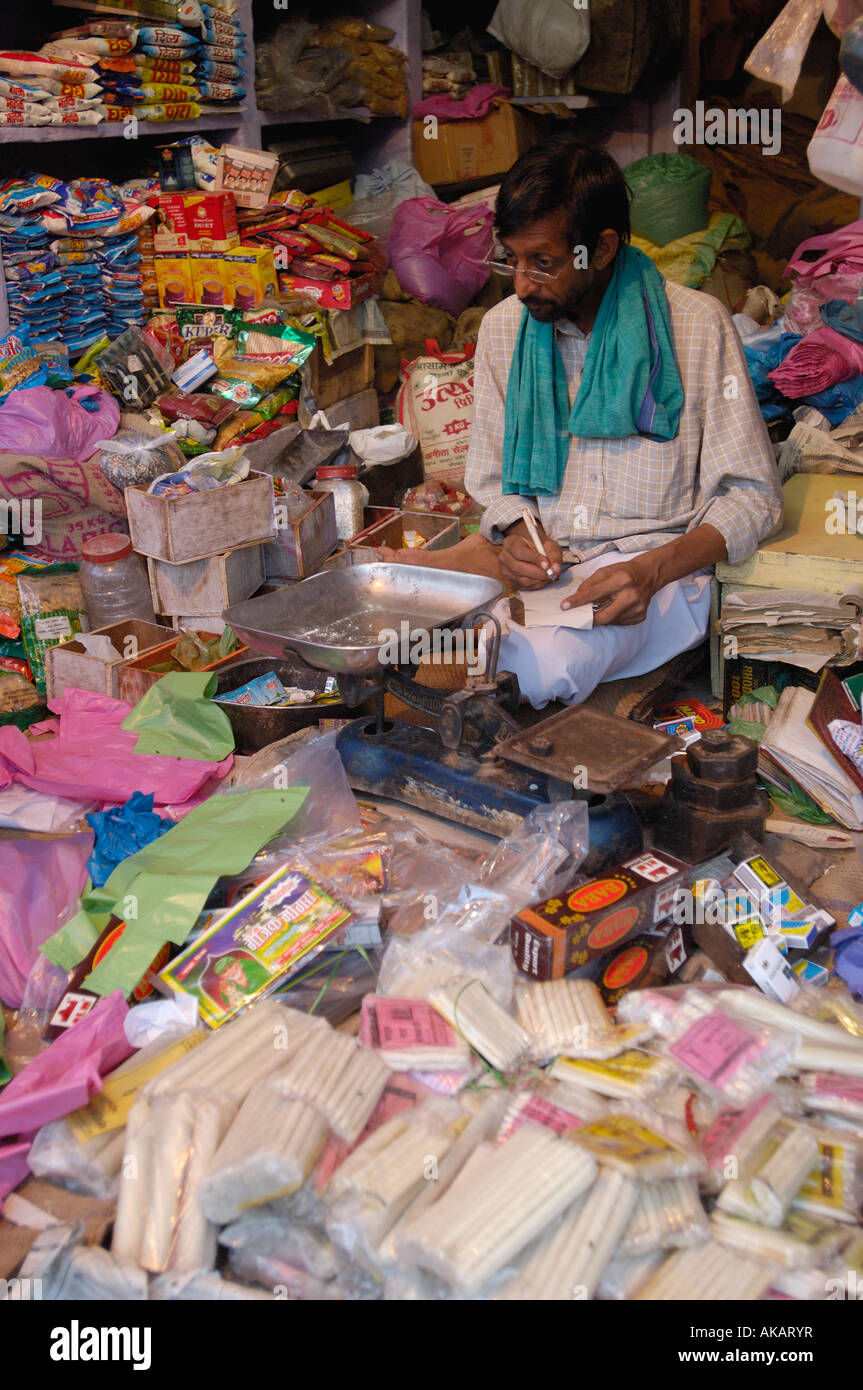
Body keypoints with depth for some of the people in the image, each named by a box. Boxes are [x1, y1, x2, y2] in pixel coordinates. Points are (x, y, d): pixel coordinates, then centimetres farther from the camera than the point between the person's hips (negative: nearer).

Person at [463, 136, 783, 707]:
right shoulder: (503, 327, 9)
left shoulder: (697, 324, -4)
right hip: (538, 568, 4)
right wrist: (514, 534, -8)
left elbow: (753, 496, -3)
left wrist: (651, 570, -20)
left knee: (547, 666, -37)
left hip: (659, 570, -3)